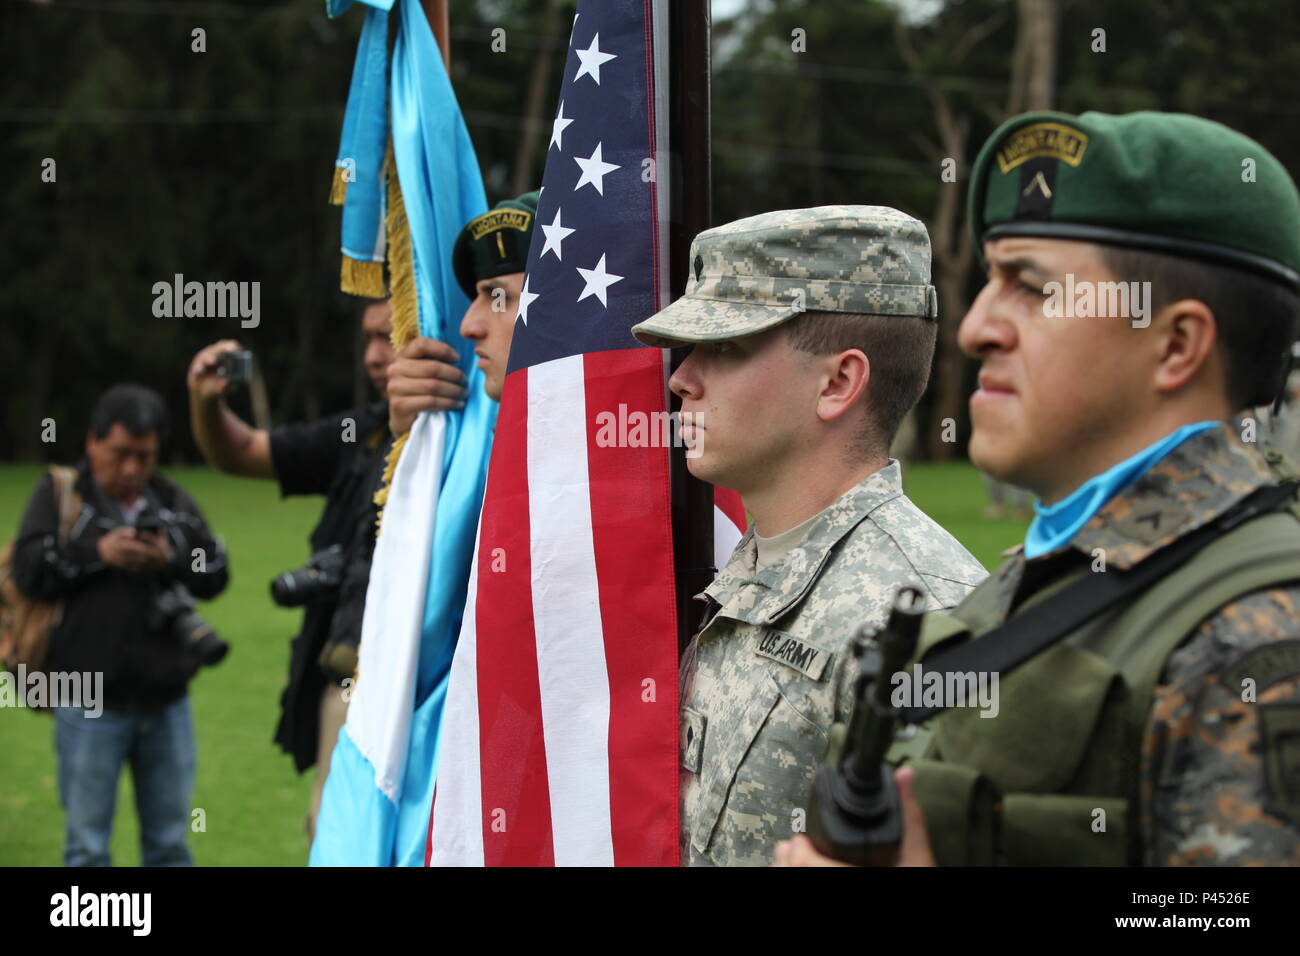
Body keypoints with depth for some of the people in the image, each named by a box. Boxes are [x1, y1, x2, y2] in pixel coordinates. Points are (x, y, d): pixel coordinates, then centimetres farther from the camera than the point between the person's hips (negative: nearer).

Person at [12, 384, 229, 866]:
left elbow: (215, 574, 6)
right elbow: (28, 568, -8)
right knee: (88, 841, 3)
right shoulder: (60, 494, 4)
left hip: (165, 700, 3)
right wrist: (98, 552, -18)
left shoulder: (173, 500, 12)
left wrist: (172, 557, -12)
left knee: (170, 840, 10)